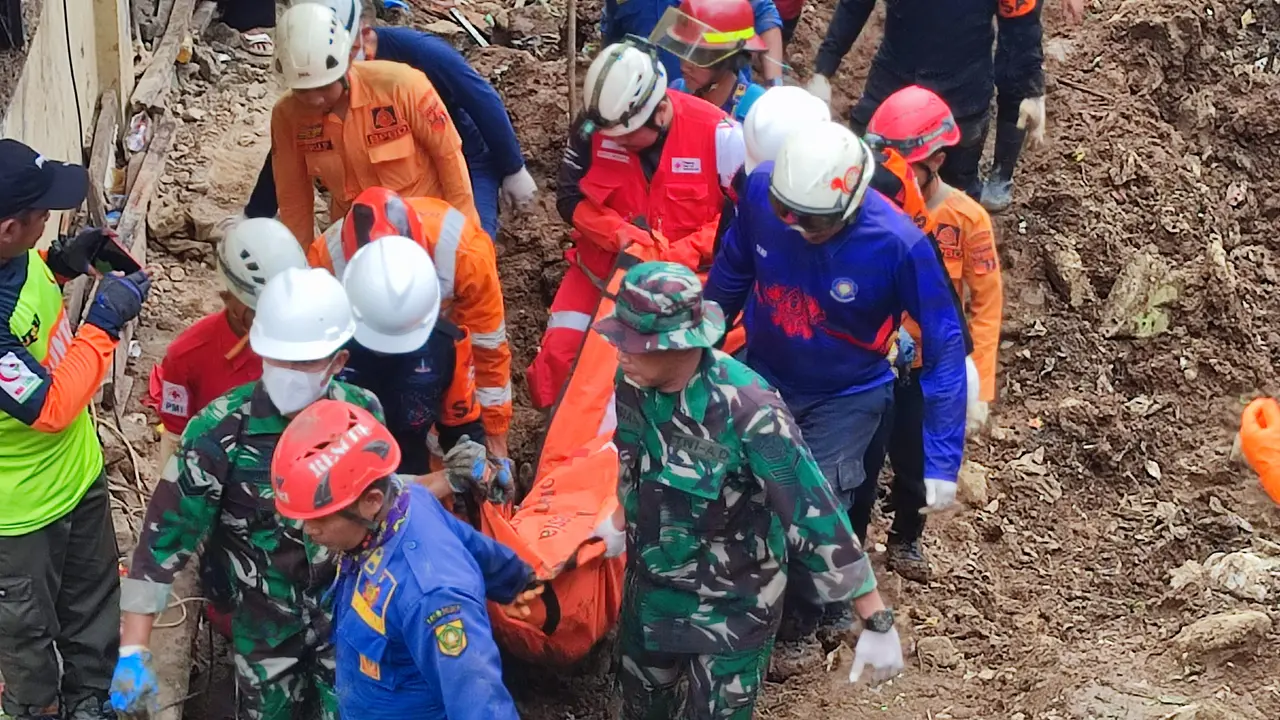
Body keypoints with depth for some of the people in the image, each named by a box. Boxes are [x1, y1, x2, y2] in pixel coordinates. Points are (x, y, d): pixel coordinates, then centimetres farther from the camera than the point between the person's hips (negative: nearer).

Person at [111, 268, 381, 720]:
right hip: (263, 621, -2)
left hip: (344, 611, 2)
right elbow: (165, 534, -23)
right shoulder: (222, 430, -26)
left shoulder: (363, 412, -14)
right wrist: (133, 650, -27)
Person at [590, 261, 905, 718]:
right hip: (650, 588, 6)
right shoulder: (633, 382, -14)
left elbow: (815, 514, -30)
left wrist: (877, 623, -28)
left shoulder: (747, 410, -34)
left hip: (731, 606, -6)